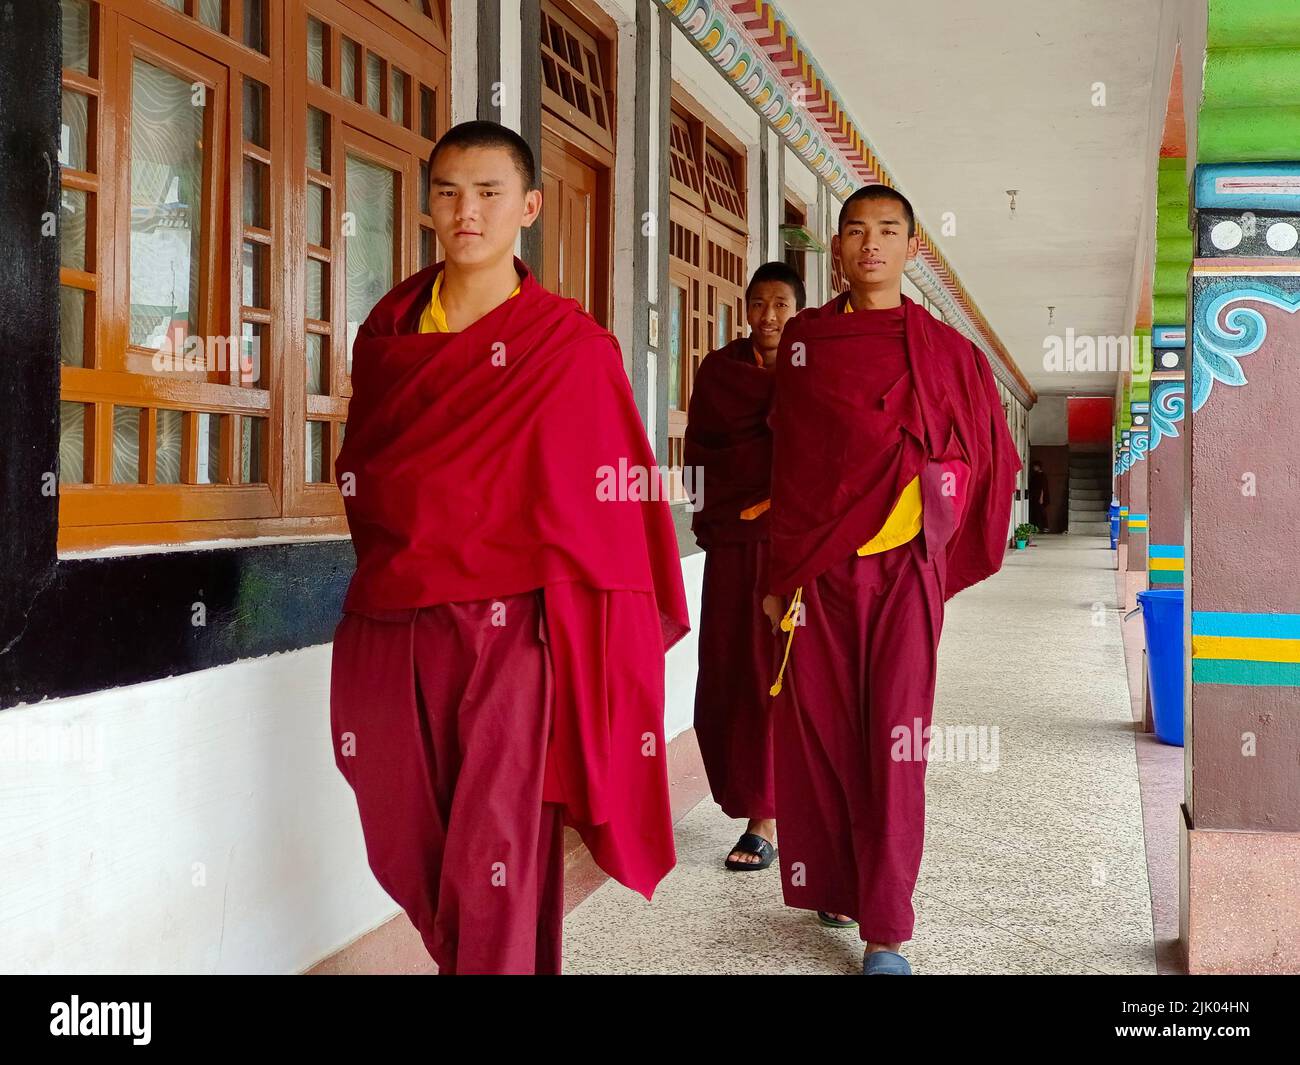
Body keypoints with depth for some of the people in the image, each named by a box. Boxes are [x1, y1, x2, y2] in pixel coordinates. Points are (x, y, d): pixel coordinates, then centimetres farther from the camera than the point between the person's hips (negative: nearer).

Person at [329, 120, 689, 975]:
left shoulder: (571, 346, -4)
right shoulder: (389, 330, 10)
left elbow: (611, 506, -5)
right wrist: (394, 555, 13)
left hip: (506, 628, -5)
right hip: (388, 627, 5)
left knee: (495, 864, -4)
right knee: (408, 853, 13)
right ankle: (469, 964, 35)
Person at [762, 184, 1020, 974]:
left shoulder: (945, 350, 3)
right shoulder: (802, 341, 9)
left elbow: (987, 457, 12)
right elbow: (788, 462, 11)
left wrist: (940, 491, -2)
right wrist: (781, 573, 9)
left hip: (903, 568, -2)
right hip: (816, 572, 2)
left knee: (895, 745, -4)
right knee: (819, 733, 5)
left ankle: (887, 931, 0)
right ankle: (833, 884, 24)